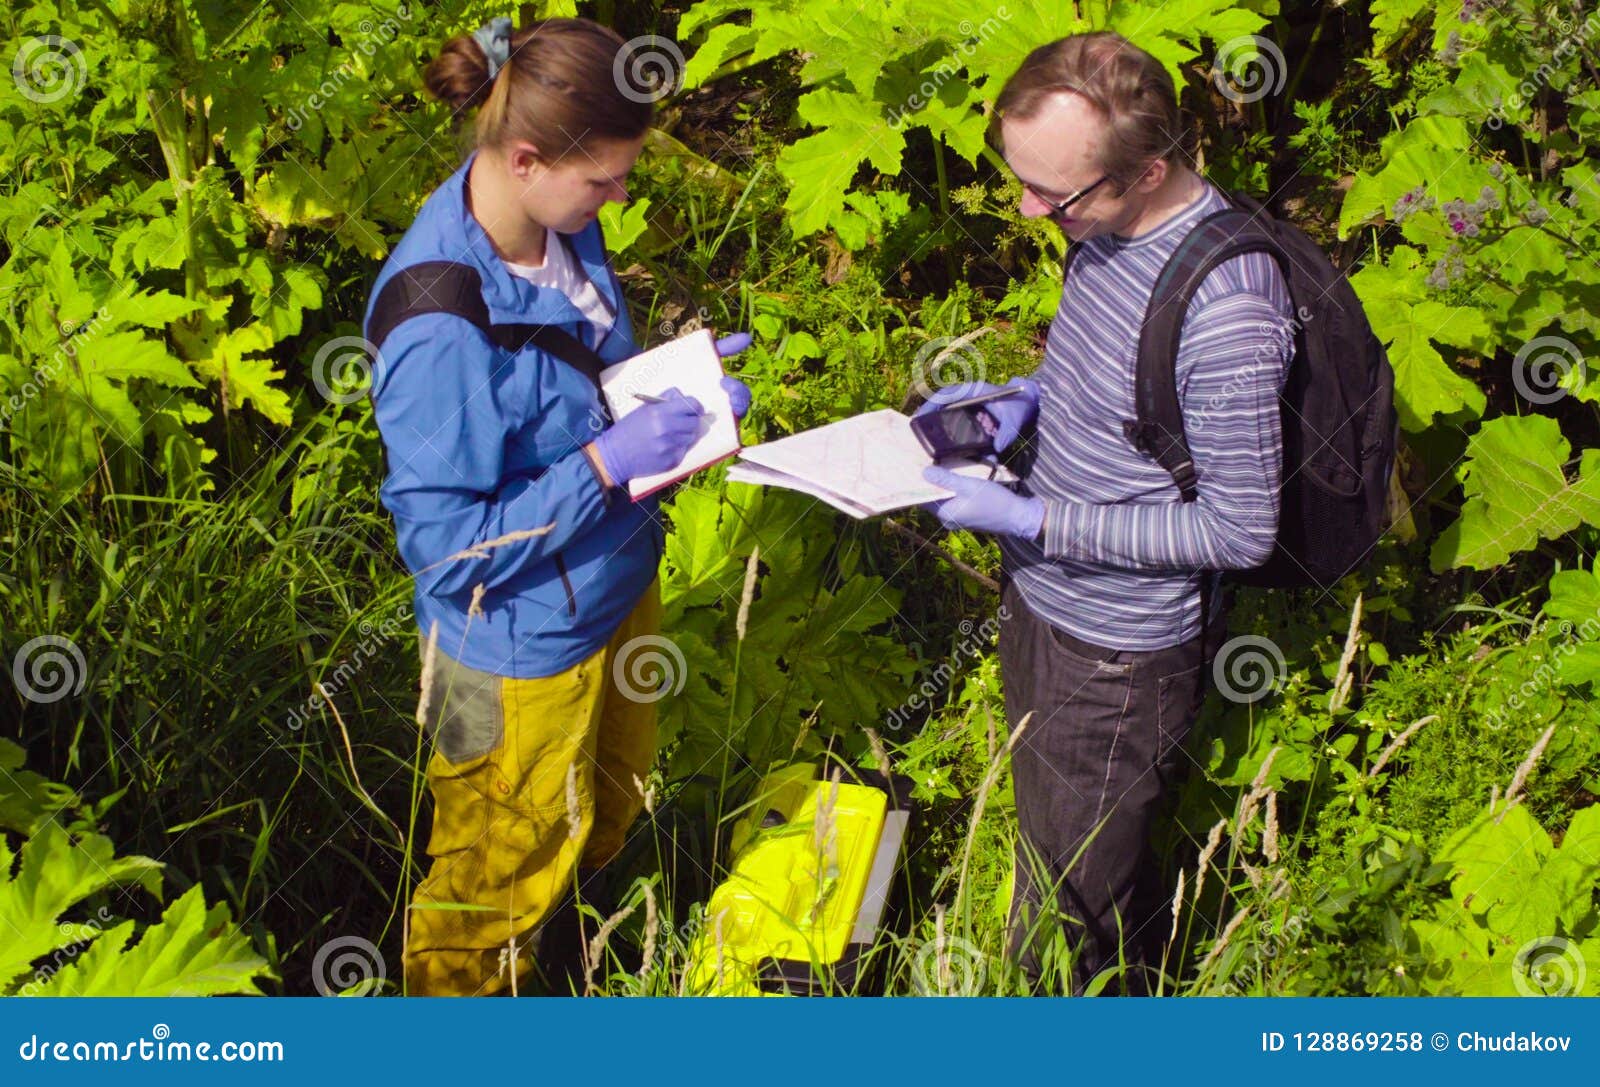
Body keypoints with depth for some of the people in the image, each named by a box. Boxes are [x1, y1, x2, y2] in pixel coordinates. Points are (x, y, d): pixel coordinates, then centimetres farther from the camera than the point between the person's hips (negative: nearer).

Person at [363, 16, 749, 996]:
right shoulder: (441, 332, -36)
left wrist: (670, 375, -10)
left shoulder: (560, 219, -11)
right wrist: (611, 462, -31)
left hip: (617, 585, 7)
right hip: (522, 648, -7)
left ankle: (541, 951, 60)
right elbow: (446, 545, -28)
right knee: (502, 878, 19)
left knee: (612, 808, 31)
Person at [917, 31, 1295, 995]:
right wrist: (1030, 395, -4)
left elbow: (1241, 532, -25)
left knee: (1065, 938, 6)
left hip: (1119, 661, -9)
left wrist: (1026, 518, -24)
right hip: (1041, 599, 9)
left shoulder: (1226, 310, -33)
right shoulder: (1109, 225, -5)